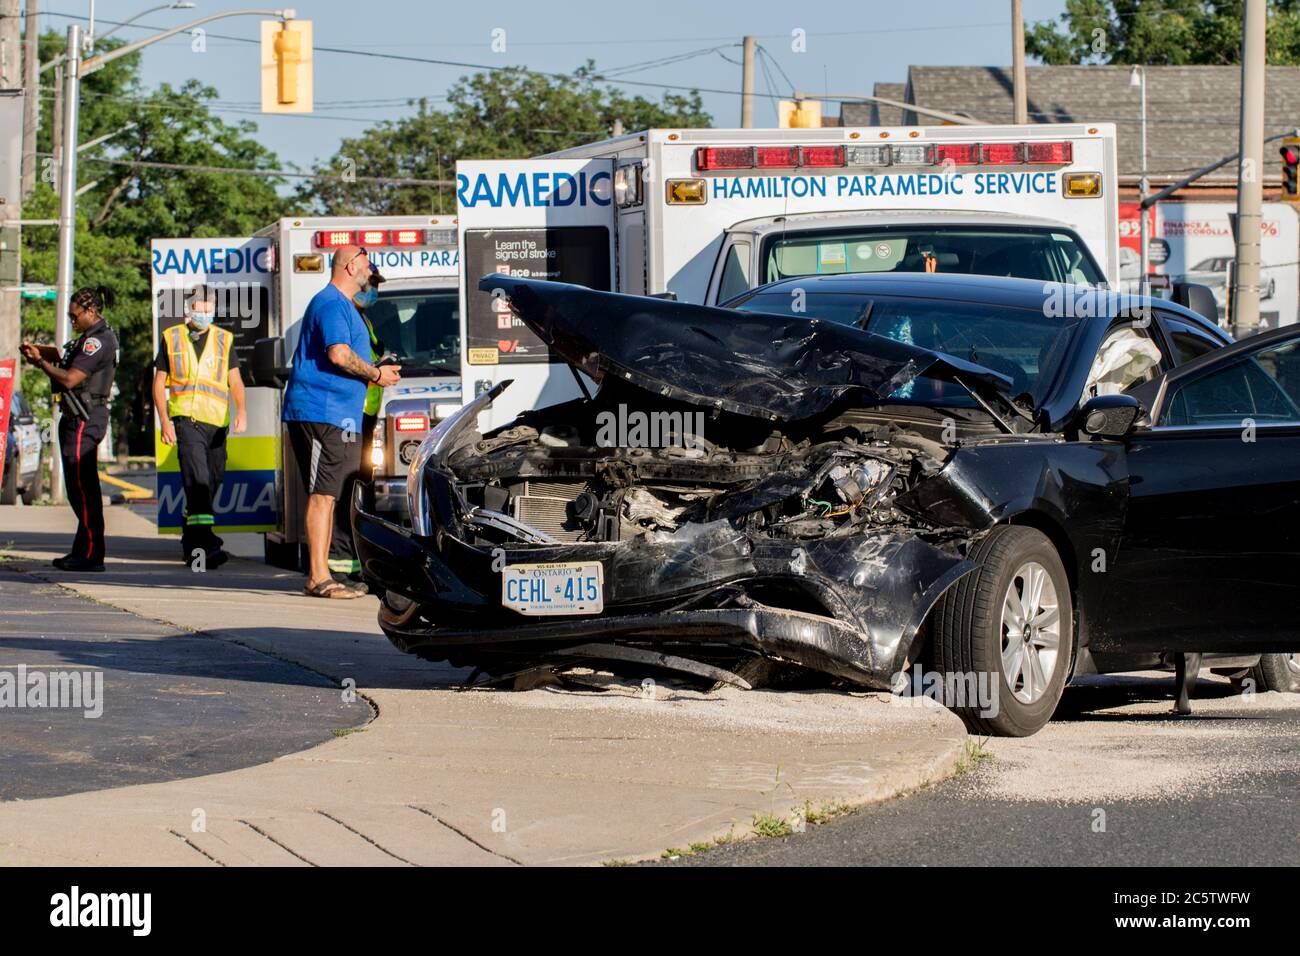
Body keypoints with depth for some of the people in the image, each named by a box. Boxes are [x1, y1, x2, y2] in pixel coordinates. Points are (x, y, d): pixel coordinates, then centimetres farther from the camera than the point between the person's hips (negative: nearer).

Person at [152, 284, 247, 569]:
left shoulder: (224, 340, 11)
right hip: (186, 418, -3)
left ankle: (190, 544, 29)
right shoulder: (171, 338, 8)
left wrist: (241, 410, -14)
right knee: (197, 478, -18)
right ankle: (205, 544, -27)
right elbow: (159, 382, 9)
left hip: (217, 421, 3)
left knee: (213, 481, 10)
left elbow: (235, 380, 4)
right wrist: (164, 420, -2)